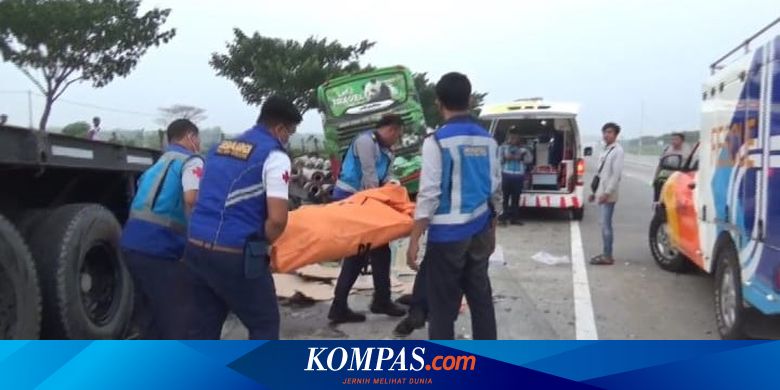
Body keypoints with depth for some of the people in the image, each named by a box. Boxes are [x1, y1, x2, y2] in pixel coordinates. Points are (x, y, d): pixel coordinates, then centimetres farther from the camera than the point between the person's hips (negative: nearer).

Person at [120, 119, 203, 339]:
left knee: (148, 311, 20)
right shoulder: (191, 162, -2)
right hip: (159, 248, -8)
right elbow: (191, 199, -21)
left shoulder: (157, 165, 25)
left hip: (132, 242, 9)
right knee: (176, 315, 1)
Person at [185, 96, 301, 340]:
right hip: (234, 253, -7)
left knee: (203, 324, 17)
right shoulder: (274, 156, -6)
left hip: (196, 246, 7)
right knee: (264, 323, 11)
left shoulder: (220, 147, 18)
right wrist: (260, 244, 3)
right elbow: (277, 219, -16)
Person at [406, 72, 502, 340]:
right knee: (481, 297, 15)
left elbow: (429, 194, -16)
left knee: (443, 305, 3)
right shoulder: (488, 140, 5)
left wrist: (414, 240, -12)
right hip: (480, 232, 6)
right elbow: (496, 191, 10)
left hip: (447, 234, -6)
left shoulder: (437, 141, -12)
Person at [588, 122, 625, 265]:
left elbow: (616, 174, -18)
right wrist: (595, 191, 17)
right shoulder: (606, 150, 15)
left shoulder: (617, 150, -11)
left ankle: (608, 256, -3)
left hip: (608, 194, -9)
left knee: (606, 225, -8)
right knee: (605, 225, 12)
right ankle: (606, 254, 18)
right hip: (602, 192, 9)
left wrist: (607, 193, -21)